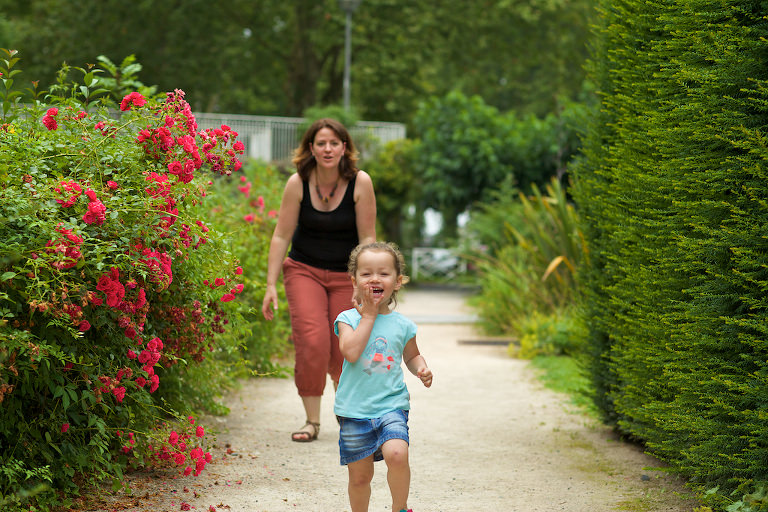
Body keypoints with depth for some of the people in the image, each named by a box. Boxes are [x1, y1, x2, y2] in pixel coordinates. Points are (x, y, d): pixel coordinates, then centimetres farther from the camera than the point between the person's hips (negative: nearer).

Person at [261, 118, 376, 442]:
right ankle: (312, 421, -5)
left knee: (343, 350, -4)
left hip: (347, 273, 0)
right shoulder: (298, 184, -11)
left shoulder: (360, 183, -13)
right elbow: (281, 236, -6)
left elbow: (367, 237, -9)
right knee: (311, 341, -17)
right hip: (304, 270, 0)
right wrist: (271, 285, -9)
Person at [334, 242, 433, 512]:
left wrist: (422, 369, 1)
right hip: (354, 410, 0)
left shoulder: (402, 325, 6)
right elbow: (351, 352, -19)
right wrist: (369, 315, -12)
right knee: (359, 476, 5)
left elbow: (412, 355, 24)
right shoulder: (348, 318, -1)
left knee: (396, 454, -24)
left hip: (391, 406, 0)